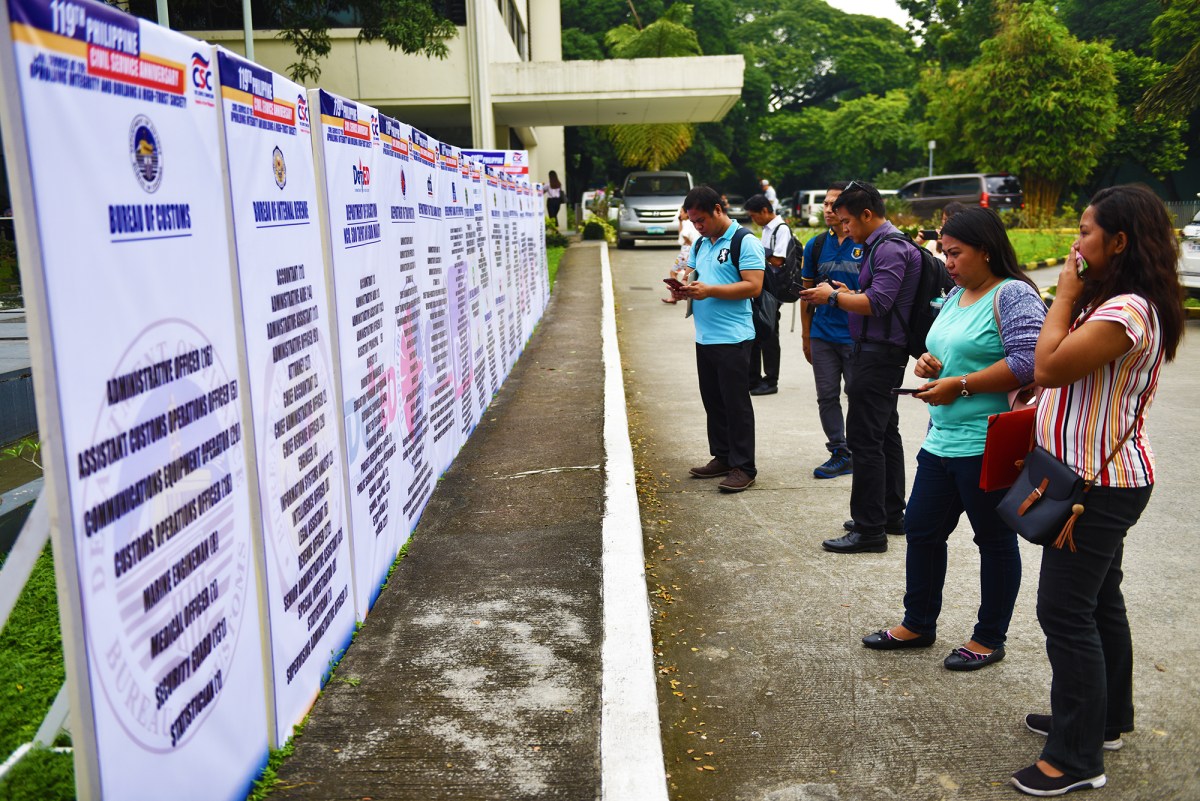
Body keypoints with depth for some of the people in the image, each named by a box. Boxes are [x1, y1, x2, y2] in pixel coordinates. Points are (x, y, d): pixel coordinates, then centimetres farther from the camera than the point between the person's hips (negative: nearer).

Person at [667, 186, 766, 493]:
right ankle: (722, 457, 25)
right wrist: (683, 288, -2)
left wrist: (709, 290, -22)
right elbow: (691, 274, 23)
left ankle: (743, 467, 4)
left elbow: (753, 285, -17)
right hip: (704, 337, 8)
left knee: (736, 404, -3)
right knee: (713, 401, 14)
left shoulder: (744, 242, -10)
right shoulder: (700, 244, 16)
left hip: (733, 338, -8)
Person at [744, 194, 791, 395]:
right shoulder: (767, 229, 15)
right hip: (760, 289, 9)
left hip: (771, 290, -9)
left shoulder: (782, 229, -12)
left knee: (768, 335, -1)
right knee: (754, 333, 12)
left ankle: (771, 381, 9)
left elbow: (777, 261, -18)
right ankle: (753, 378, 21)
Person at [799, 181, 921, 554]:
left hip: (878, 353, -11)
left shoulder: (890, 249, -16)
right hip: (881, 353, 11)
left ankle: (869, 529, -4)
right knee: (885, 434, 16)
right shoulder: (880, 245, 17)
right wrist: (847, 293, 10)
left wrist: (832, 297, -13)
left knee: (864, 438, -9)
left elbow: (877, 303, -24)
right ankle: (891, 515, 27)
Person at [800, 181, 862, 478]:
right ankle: (840, 454, 20)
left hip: (856, 337, -4)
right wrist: (806, 334, 11)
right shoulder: (815, 245, 7)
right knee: (827, 398, 9)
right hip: (822, 335, 5)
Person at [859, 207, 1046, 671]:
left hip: (987, 446, -9)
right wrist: (930, 364, 4)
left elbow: (1026, 364, -23)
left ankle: (989, 639, 22)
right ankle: (918, 624, 30)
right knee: (921, 529, 14)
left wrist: (959, 385, -20)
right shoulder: (956, 296, 15)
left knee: (995, 540, 7)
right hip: (942, 439, 9)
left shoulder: (1012, 295, -12)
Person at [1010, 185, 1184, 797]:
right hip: (1101, 477, 11)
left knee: (1065, 610, -5)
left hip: (1100, 485, -11)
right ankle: (1103, 719, 37)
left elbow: (1048, 368, -26)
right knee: (1098, 602, 21)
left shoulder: (1126, 311, -23)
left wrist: (1065, 294, -18)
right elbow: (1058, 376, 13)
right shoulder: (1117, 302, 11)